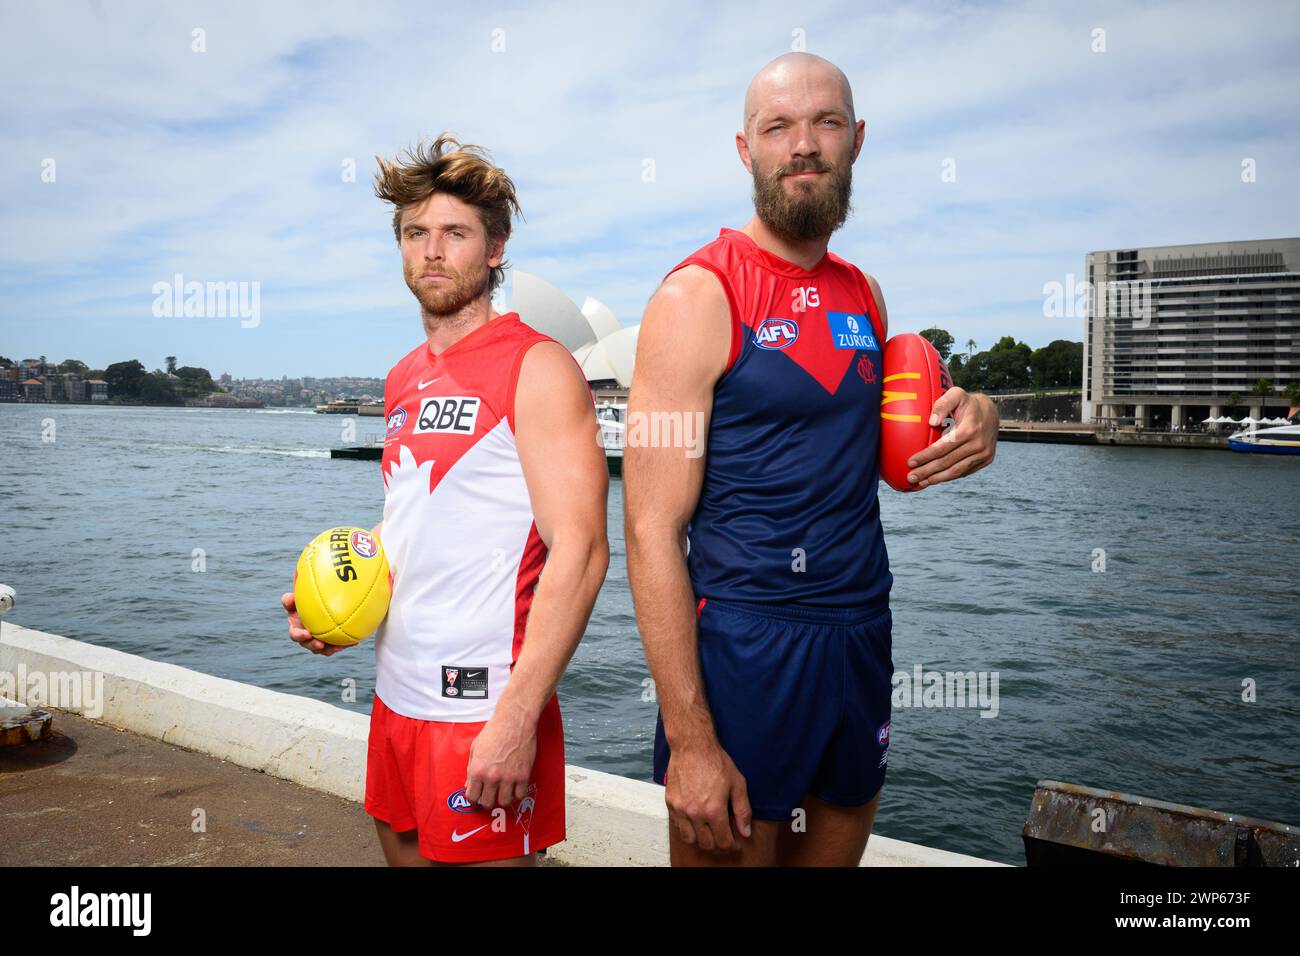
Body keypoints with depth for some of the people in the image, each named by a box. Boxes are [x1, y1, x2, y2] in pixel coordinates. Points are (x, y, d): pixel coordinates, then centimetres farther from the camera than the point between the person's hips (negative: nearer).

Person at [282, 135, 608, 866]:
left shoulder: (537, 368, -12)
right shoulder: (406, 379, 12)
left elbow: (580, 552, -19)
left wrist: (517, 717, -23)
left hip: (484, 712, -7)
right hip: (397, 696, 8)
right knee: (405, 851, 21)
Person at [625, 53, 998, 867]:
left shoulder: (863, 295, 8)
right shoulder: (698, 296, -12)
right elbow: (654, 531, -16)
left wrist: (974, 421, -1)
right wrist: (690, 740, -19)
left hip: (864, 641, 7)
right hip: (743, 649, -6)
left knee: (838, 849, 20)